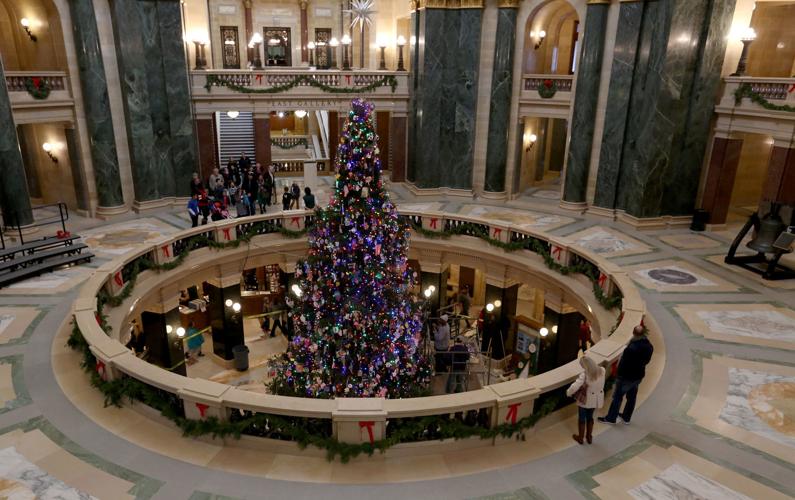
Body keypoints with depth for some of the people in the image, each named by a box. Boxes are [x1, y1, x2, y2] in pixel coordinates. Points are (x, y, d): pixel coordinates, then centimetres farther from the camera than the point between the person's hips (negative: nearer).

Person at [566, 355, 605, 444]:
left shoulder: (585, 374, -30)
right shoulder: (602, 370, -15)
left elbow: (575, 386, -32)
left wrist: (568, 393, -13)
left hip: (585, 400, -5)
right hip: (597, 399, 5)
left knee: (582, 418, 19)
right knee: (590, 417, 27)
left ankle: (580, 438, 36)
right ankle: (589, 437, 41)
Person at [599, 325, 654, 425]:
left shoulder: (631, 348, -33)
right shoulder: (649, 347, -10)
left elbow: (623, 363, -23)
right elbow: (646, 361, 5)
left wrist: (619, 374, -9)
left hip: (627, 377, -7)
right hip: (639, 376, 7)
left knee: (617, 397, 10)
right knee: (631, 397, 22)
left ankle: (610, 418, 23)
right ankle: (626, 417, 38)